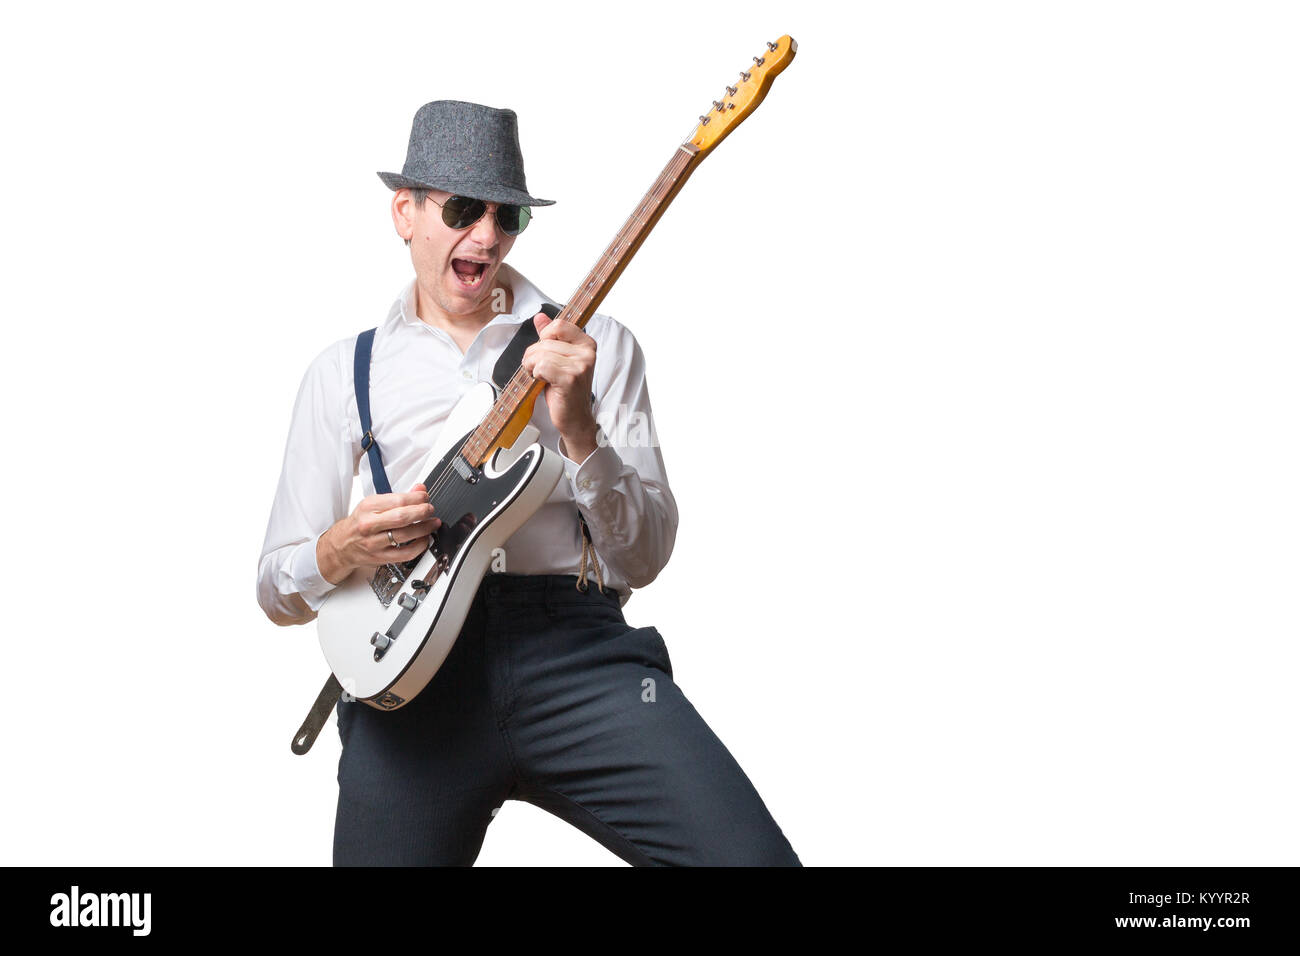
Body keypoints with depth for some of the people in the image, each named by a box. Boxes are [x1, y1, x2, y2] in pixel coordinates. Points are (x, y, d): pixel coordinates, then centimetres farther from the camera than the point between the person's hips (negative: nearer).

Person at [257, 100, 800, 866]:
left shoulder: (596, 346, 13)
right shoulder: (345, 372, 15)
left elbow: (643, 559, 6)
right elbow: (277, 588, 15)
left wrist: (578, 430, -10)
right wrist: (339, 553, -7)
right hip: (414, 669, 1)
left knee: (753, 857, -20)